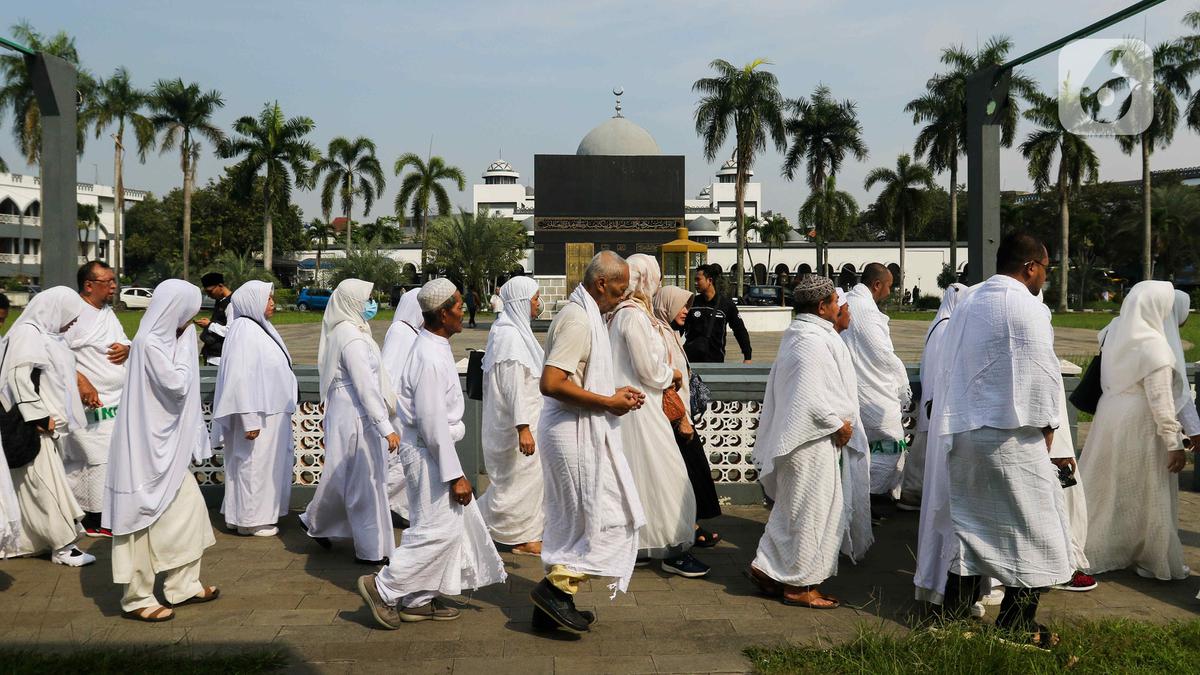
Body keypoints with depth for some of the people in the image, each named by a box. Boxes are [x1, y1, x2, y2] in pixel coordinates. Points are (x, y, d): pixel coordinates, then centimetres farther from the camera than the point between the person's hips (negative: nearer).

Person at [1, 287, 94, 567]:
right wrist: (39, 417, -20)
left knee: (43, 481, 11)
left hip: (49, 423, 9)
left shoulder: (46, 333, 15)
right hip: (36, 427, -9)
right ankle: (62, 545, -1)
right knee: (46, 483, -5)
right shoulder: (27, 333, -13)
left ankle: (28, 541, 20)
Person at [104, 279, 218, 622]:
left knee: (190, 505, 14)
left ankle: (182, 586, 25)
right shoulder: (149, 343, -20)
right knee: (145, 518, 1)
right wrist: (185, 343, -12)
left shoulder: (162, 339, 8)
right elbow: (177, 384, -20)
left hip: (166, 446, 10)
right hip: (148, 448, -10)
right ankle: (137, 599, 15)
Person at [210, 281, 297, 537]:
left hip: (272, 414, 10)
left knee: (266, 464, 16)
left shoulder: (260, 328, 11)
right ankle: (250, 520, 13)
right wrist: (250, 420, -24)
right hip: (258, 415, -10)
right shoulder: (244, 331, -18)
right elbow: (241, 379, -22)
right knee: (254, 465, 2)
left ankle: (251, 514, 27)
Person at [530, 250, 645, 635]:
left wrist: (615, 394, 9)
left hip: (578, 430, 10)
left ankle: (553, 605, 22)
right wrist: (607, 402, -19)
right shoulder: (578, 319, -17)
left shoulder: (585, 315, 15)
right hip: (575, 430, -10)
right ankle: (556, 586, 2)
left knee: (572, 519, 15)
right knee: (609, 516, -4)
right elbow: (550, 384, -26)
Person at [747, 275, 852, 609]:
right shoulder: (813, 342, -20)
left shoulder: (798, 336, 11)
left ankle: (768, 567, 23)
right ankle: (800, 584, 12)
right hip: (812, 442, -10)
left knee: (792, 509, 18)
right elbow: (811, 399, -24)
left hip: (794, 435, 10)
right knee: (811, 510, 1)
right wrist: (839, 425, -13)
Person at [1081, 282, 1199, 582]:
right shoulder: (1155, 347, -21)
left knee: (1109, 489, 17)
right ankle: (1156, 562, 21)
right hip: (1140, 427, -7)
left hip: (1111, 421, 7)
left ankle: (1097, 552, 27)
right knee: (1148, 497, 8)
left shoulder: (1117, 332, 2)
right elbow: (1161, 400, -21)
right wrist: (1174, 444, -14)